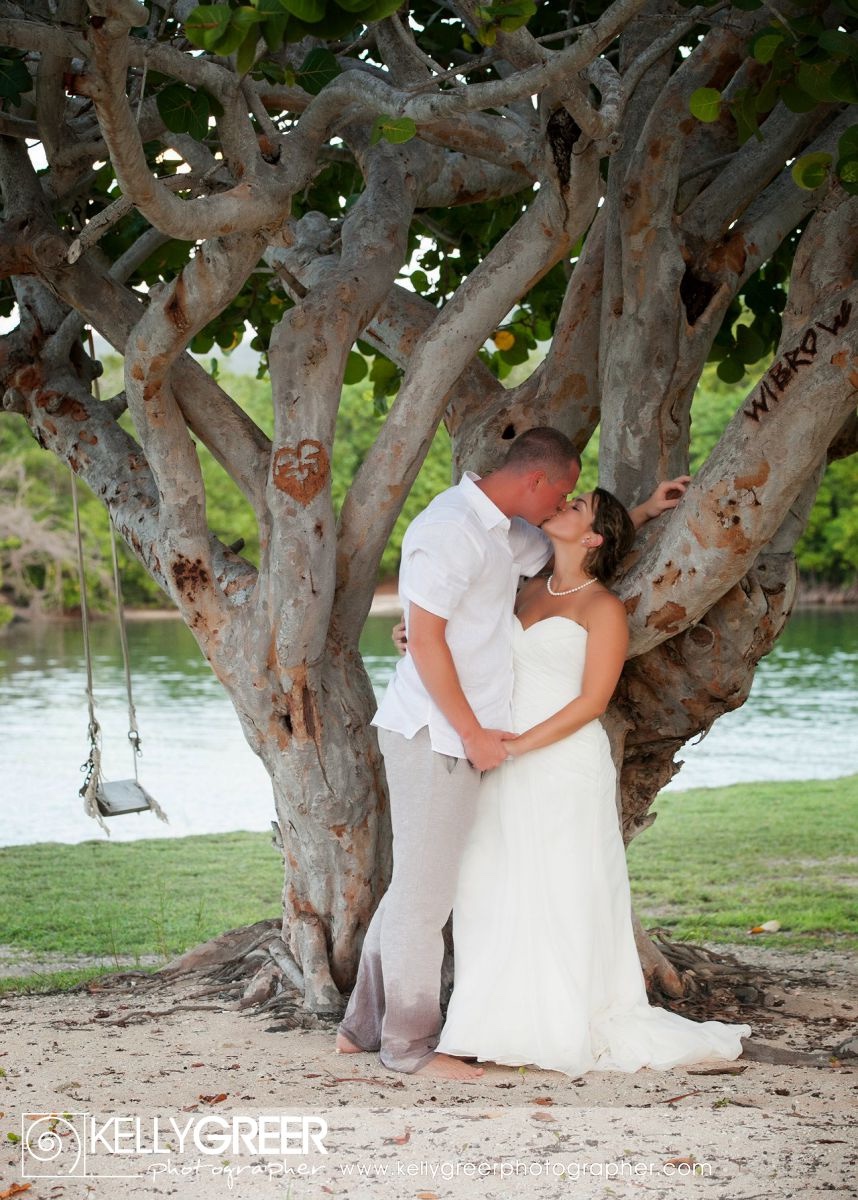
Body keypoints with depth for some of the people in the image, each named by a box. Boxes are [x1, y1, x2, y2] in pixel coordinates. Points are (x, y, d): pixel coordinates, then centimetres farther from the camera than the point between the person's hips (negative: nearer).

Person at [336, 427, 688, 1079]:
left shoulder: (501, 531, 14)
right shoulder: (452, 529, -17)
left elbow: (563, 547, 35)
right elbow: (425, 639, -19)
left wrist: (644, 511, 31)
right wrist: (473, 732, -16)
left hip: (460, 736, 10)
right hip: (435, 733, -10)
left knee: (414, 885, 14)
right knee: (424, 890, -2)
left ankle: (364, 1025, 22)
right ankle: (410, 1044, 7)